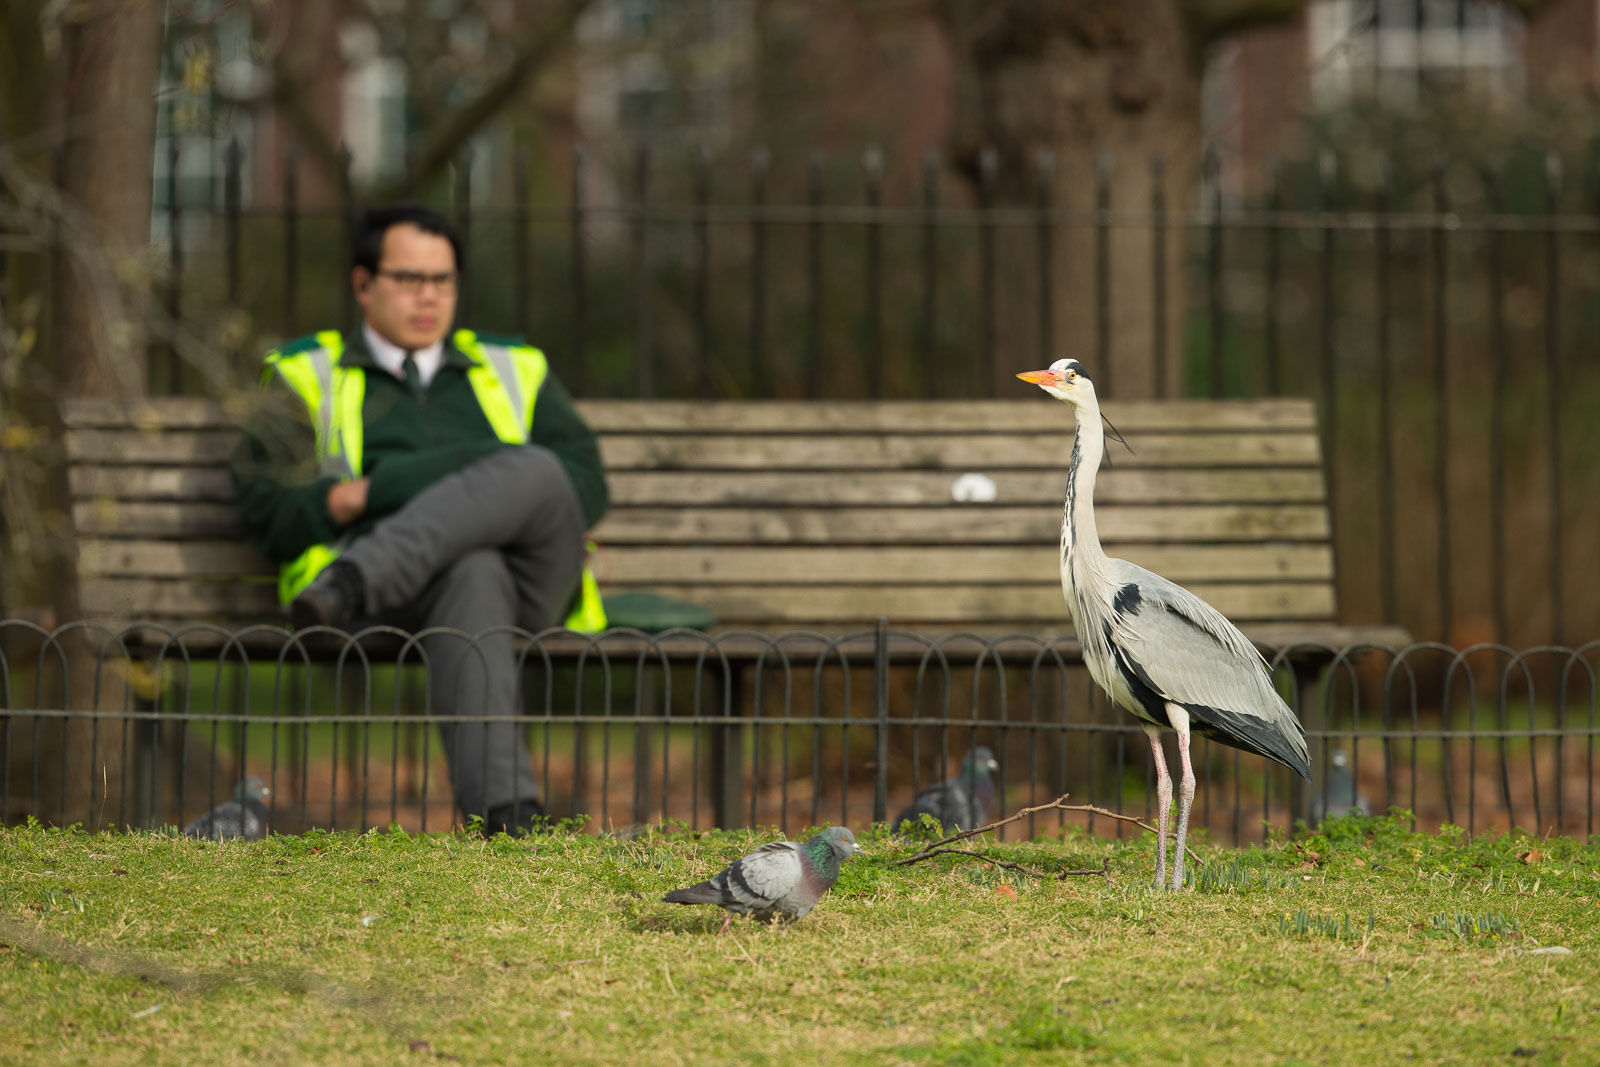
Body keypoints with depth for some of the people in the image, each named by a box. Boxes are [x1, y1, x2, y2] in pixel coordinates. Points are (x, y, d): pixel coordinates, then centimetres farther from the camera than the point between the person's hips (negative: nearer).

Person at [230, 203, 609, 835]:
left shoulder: (517, 373, 32)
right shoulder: (306, 378, 25)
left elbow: (588, 488, 16)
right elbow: (268, 513, 10)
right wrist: (351, 500, -8)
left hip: (528, 577, 3)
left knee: (534, 469, -33)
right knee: (474, 572, -41)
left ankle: (351, 585, -49)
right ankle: (504, 807, -61)